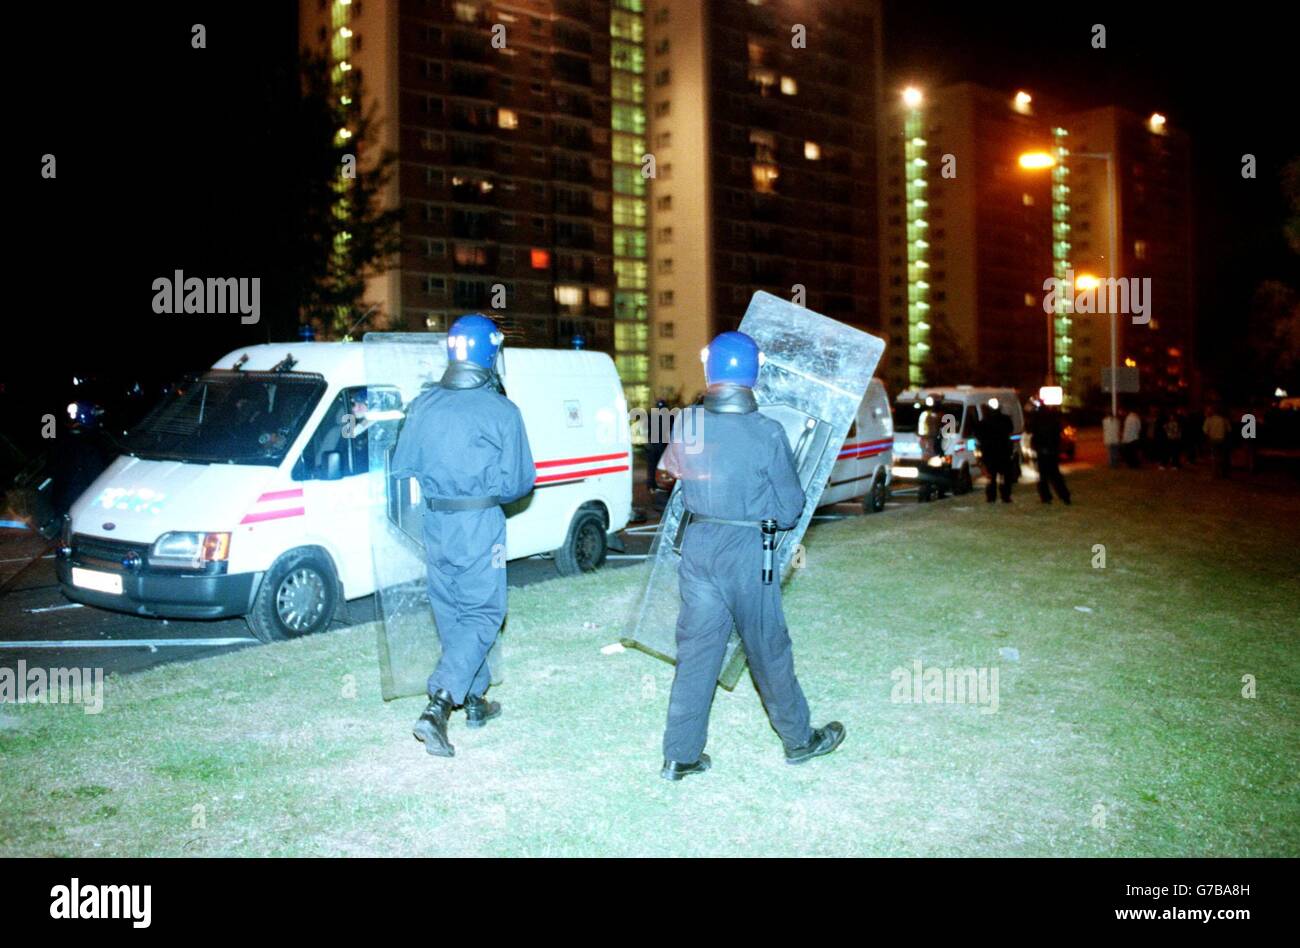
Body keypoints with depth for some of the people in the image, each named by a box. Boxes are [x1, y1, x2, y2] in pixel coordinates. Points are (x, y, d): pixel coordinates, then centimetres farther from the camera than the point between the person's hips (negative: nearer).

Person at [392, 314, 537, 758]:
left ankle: (475, 700, 30)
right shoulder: (500, 411, -12)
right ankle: (438, 705, -10)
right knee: (482, 616, 4)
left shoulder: (423, 406, -1)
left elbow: (401, 469, 5)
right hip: (481, 528, -5)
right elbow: (520, 480, -8)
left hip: (435, 524, 5)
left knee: (451, 616, 17)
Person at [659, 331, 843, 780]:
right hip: (746, 553, -3)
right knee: (768, 649, 13)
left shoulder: (686, 424, -5)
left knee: (696, 650, 12)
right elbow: (790, 509, -7)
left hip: (697, 545, 4)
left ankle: (680, 755, 17)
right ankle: (799, 739, 32)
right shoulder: (767, 434, -16)